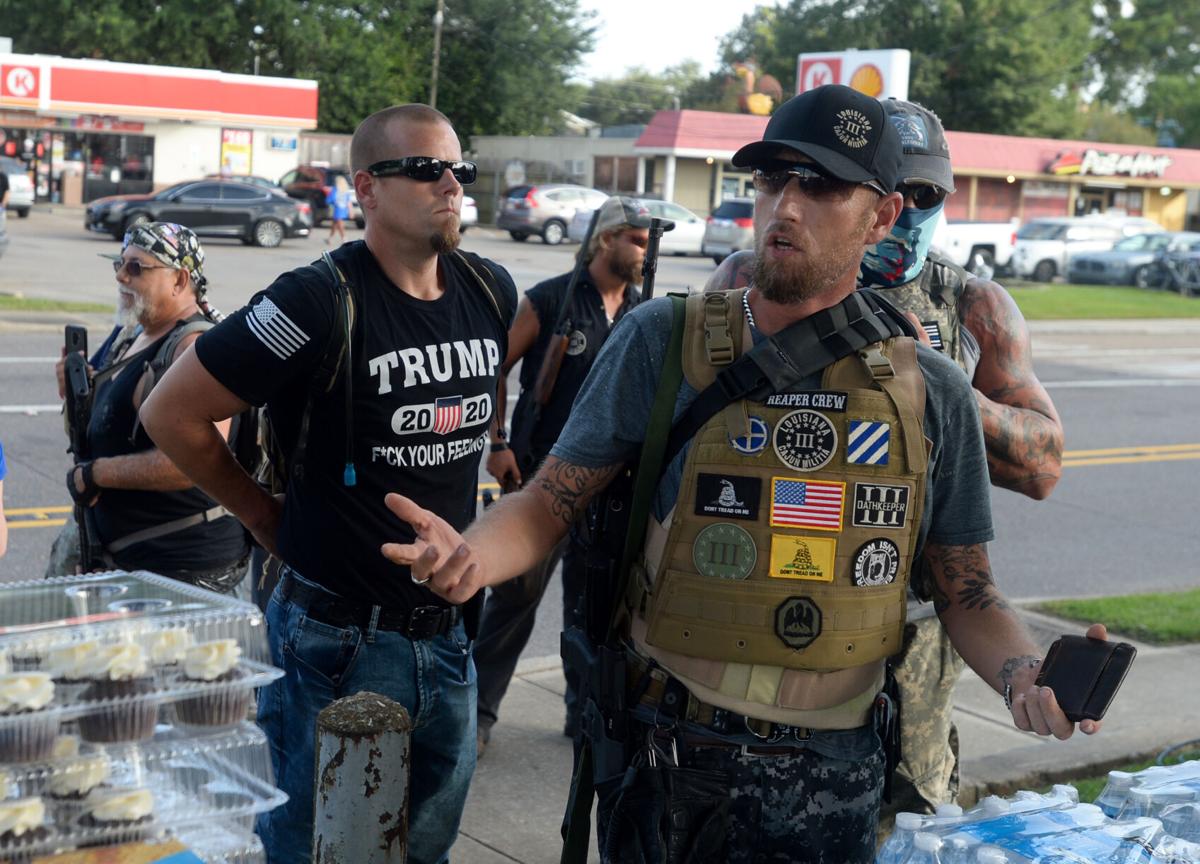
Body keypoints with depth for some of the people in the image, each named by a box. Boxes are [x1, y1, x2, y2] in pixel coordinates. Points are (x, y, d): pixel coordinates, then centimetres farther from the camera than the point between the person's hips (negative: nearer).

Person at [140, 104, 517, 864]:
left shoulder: (490, 290, 1)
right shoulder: (321, 302, -18)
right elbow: (173, 414, -13)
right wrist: (269, 518, -5)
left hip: (447, 633, 6)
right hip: (339, 639, -6)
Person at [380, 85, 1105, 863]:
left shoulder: (932, 395, -1)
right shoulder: (664, 341, -6)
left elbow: (967, 593, 6)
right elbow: (553, 502, -4)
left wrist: (1025, 674, -13)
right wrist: (471, 556, -24)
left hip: (831, 775, 2)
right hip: (666, 761, -1)